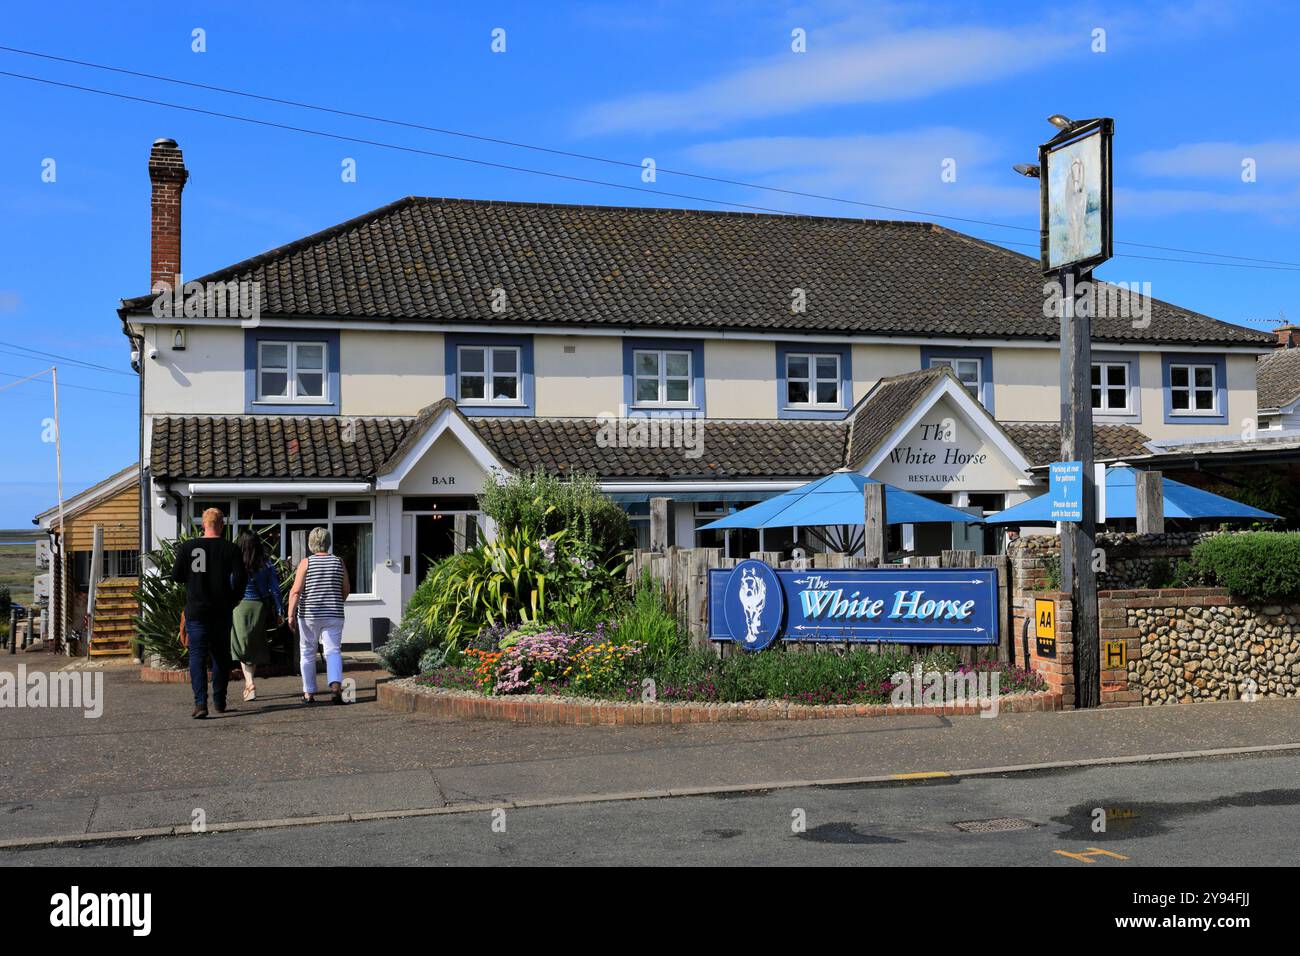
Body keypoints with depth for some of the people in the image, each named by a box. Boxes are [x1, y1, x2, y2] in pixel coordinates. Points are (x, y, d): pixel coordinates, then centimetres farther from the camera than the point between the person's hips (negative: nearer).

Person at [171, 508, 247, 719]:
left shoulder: (187, 547, -3)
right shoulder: (230, 549, -5)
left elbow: (176, 576, -1)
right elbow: (241, 579, -10)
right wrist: (231, 600, 5)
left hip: (196, 611, -1)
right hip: (222, 612, 1)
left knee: (197, 656, 1)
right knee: (220, 655, 14)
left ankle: (200, 702, -14)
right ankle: (219, 701, 21)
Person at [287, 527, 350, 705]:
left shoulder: (306, 562, -4)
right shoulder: (338, 563, 4)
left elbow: (296, 591, -11)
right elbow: (346, 590, 9)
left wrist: (291, 615, -9)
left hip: (309, 615, -1)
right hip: (334, 616, 1)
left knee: (307, 653, 12)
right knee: (333, 651, -1)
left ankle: (309, 693, 17)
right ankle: (336, 684, -25)